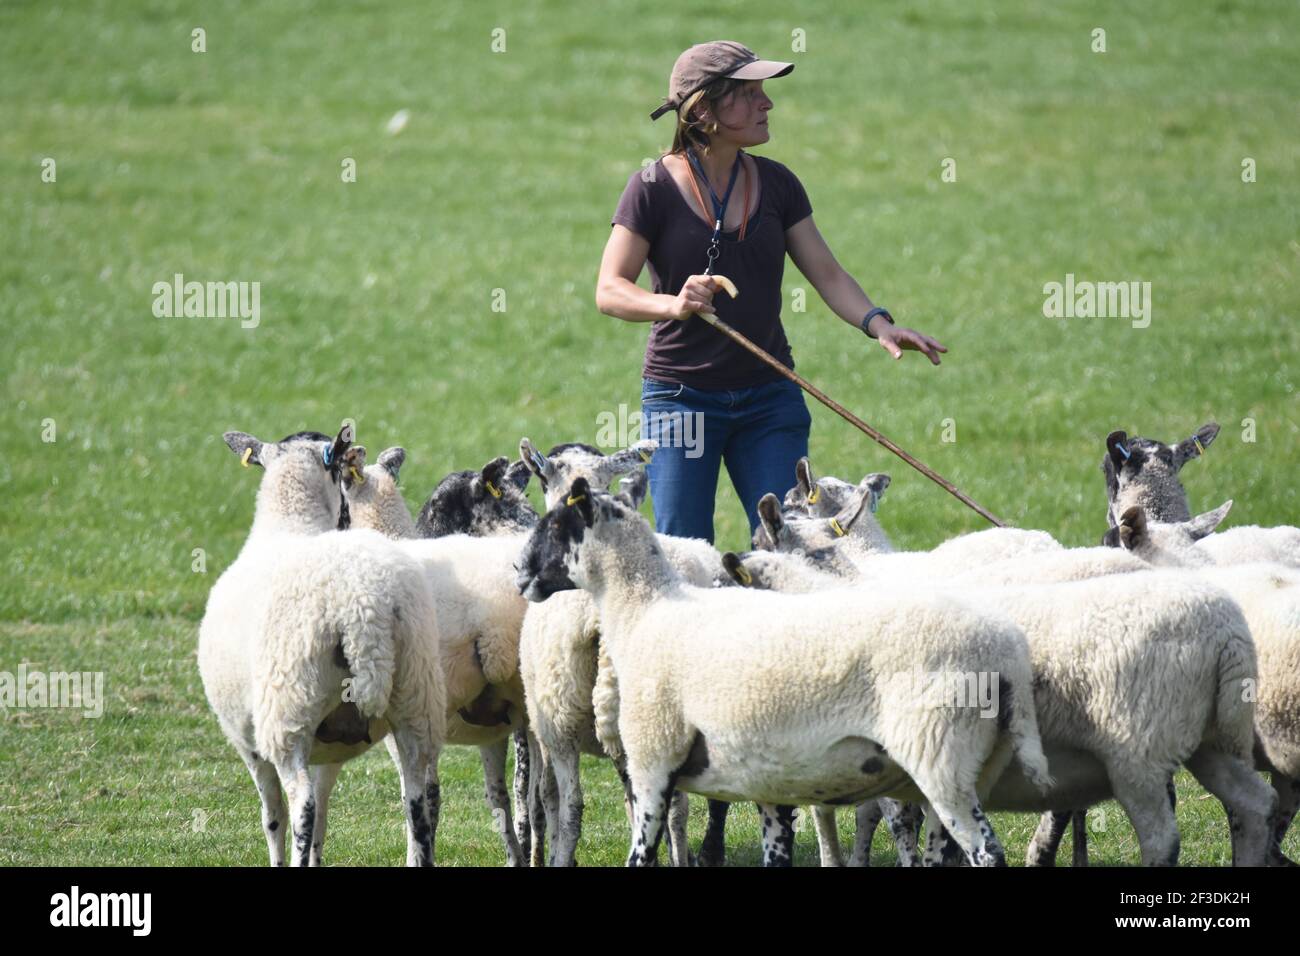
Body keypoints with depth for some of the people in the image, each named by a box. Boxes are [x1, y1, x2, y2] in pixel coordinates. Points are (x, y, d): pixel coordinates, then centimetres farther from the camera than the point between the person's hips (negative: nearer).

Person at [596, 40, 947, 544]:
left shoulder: (775, 183, 5)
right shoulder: (654, 187, -8)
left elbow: (826, 272, 4)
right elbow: (609, 290, -12)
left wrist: (878, 323, -15)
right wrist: (672, 304, -32)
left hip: (769, 396, 3)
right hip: (680, 397, -3)